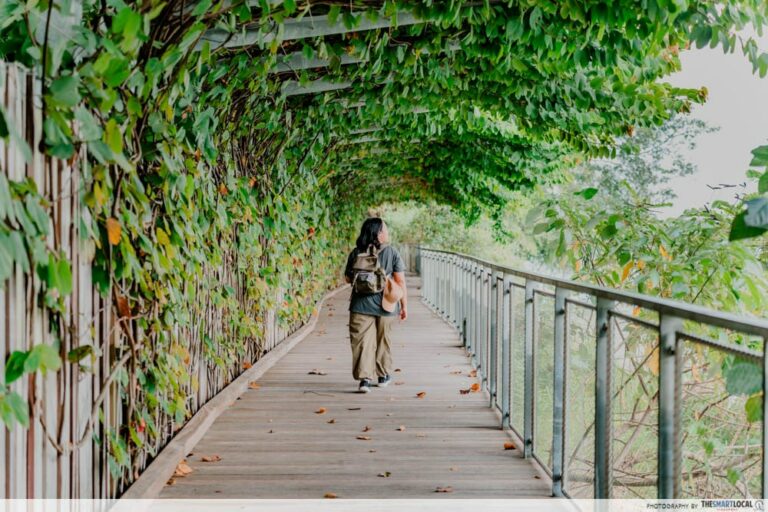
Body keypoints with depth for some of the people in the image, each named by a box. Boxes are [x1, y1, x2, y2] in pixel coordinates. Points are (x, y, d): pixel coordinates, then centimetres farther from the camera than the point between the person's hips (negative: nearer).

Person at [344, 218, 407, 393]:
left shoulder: (356, 253, -1)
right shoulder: (392, 252, -6)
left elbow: (348, 278, 9)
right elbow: (400, 281, -6)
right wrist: (404, 305, 1)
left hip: (361, 305, 0)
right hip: (385, 306, 0)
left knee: (362, 342, 1)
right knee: (383, 341, 16)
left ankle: (365, 378, -10)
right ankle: (383, 376, 29)